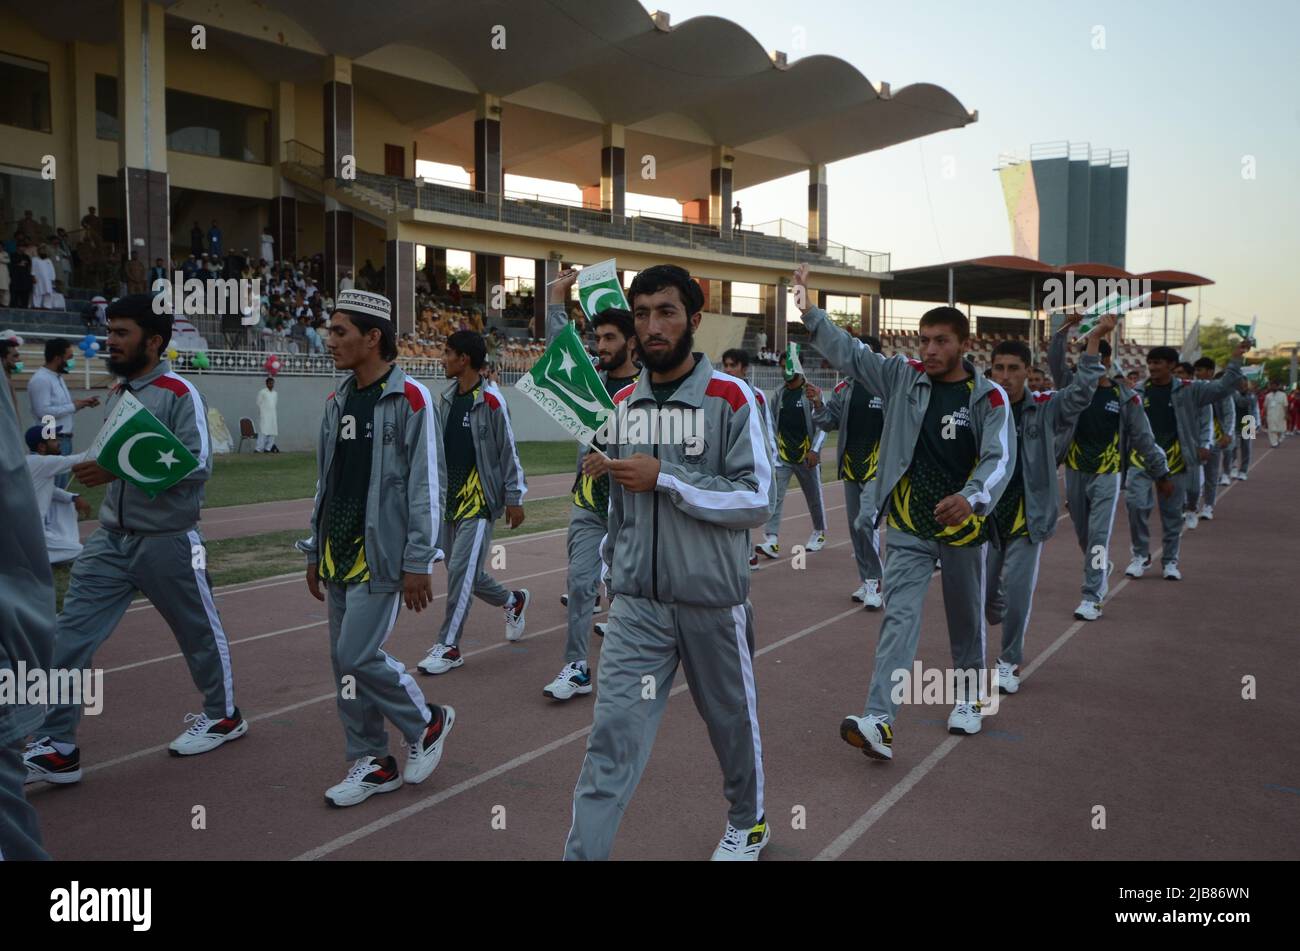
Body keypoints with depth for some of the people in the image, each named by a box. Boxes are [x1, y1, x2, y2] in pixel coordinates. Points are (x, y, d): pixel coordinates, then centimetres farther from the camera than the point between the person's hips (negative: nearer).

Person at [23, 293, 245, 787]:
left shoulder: (179, 393, -13)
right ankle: (56, 749, 7)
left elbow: (197, 464, -23)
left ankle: (222, 716, 31)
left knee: (199, 630, 11)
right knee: (69, 638, -1)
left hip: (166, 540, -7)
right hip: (110, 538, 7)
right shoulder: (118, 392, 11)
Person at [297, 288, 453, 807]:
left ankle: (426, 723, 15)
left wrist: (419, 562, -15)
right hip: (339, 552, 8)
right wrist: (315, 551, 17)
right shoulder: (337, 401, 13)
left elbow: (425, 486, -13)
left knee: (358, 657, -10)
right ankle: (372, 762, 23)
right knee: (344, 660, 10)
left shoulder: (409, 399, -11)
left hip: (380, 554, -8)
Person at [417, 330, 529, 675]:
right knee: (463, 572, 13)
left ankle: (448, 647, 1)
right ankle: (514, 601, 37)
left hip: (480, 500, -8)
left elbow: (508, 450, -10)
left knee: (461, 571, -9)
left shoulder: (490, 400, -13)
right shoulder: (447, 397, 9)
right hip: (449, 498, 8)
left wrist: (514, 498, -10)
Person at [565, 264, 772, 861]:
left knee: (731, 721, 18)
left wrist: (665, 479, -22)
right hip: (637, 604, 2)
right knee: (612, 736, -6)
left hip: (713, 602, -2)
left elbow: (756, 500, -15)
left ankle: (748, 823, 45)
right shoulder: (621, 403, 5)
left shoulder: (731, 399, -9)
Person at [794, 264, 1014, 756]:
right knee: (899, 618, -9)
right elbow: (850, 353, -1)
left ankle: (968, 695, 41)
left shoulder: (989, 397, -8)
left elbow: (1000, 457, -18)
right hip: (908, 526, 1)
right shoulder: (903, 377, -1)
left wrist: (971, 498, -37)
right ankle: (880, 722, -17)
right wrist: (810, 313, -14)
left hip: (963, 525, 0)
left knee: (967, 618, 17)